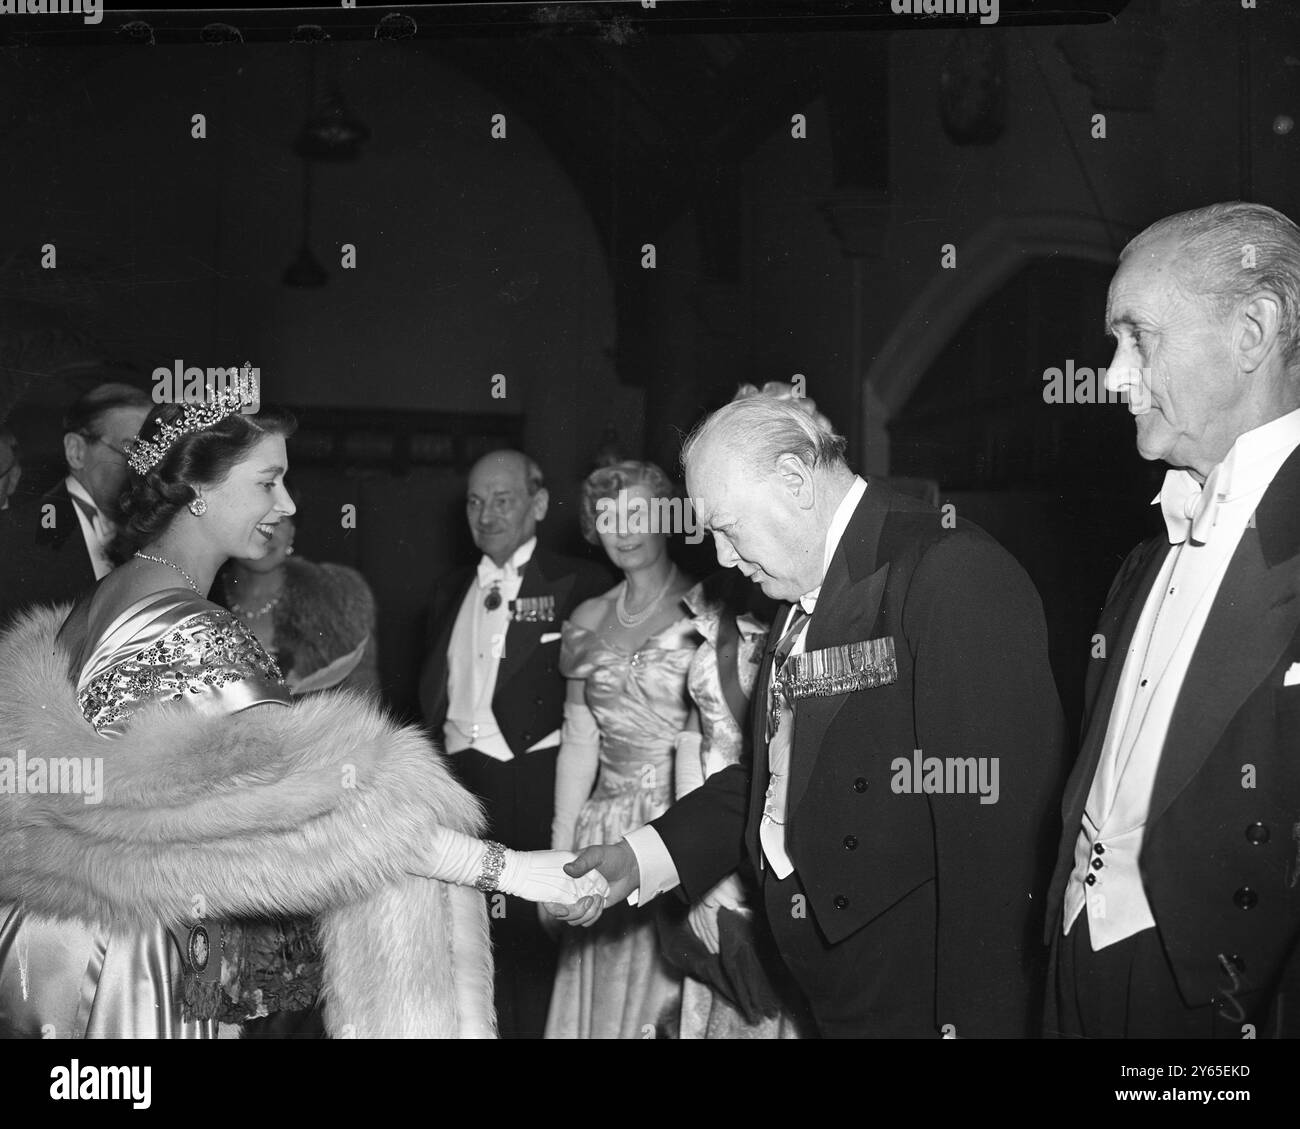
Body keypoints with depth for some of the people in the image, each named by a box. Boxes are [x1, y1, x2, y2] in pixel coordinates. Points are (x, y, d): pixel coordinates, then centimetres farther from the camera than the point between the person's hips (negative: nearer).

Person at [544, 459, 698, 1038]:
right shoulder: (589, 620, 11)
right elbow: (579, 742, 11)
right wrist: (560, 850, 6)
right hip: (606, 831, 4)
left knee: (686, 990, -1)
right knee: (606, 999, 8)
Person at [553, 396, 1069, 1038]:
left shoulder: (955, 573, -18)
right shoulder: (804, 592, 12)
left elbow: (991, 821, -22)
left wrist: (972, 1023, -23)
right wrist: (640, 857, 5)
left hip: (922, 988, -8)